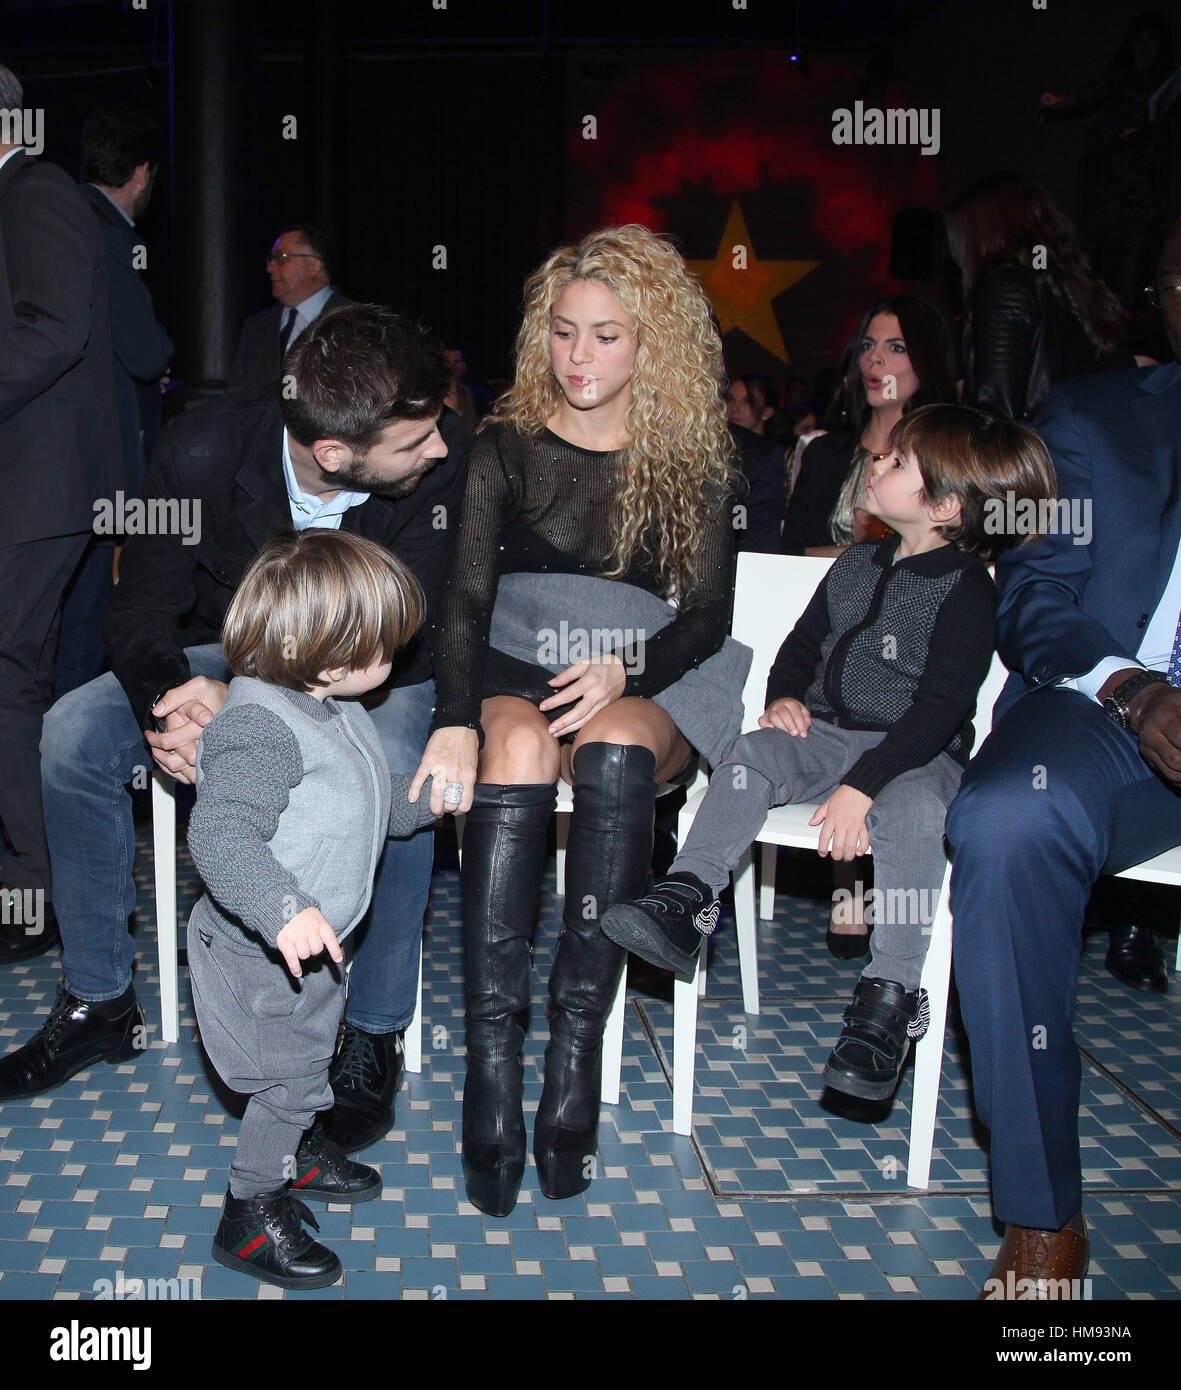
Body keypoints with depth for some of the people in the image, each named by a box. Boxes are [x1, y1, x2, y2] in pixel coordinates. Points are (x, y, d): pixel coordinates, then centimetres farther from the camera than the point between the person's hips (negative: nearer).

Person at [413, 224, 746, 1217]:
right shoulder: (509, 446, 6)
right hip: (515, 679, 0)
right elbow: (466, 594, -6)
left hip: (644, 693, 0)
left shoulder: (692, 457, 7)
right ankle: (491, 1054, -37)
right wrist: (456, 720, -24)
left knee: (618, 744, -36)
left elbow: (709, 614, 1)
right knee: (515, 748, -35)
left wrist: (626, 671, -20)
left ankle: (578, 1041, -34)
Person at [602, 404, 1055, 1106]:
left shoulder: (967, 589, -9)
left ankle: (888, 1001, -32)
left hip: (918, 753, -6)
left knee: (911, 810, -36)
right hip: (827, 733, 6)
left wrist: (863, 786, -26)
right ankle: (687, 900, -28)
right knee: (750, 756, -22)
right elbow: (803, 642, 25)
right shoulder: (857, 566, 14)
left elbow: (941, 708, -17)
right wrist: (784, 697, 2)